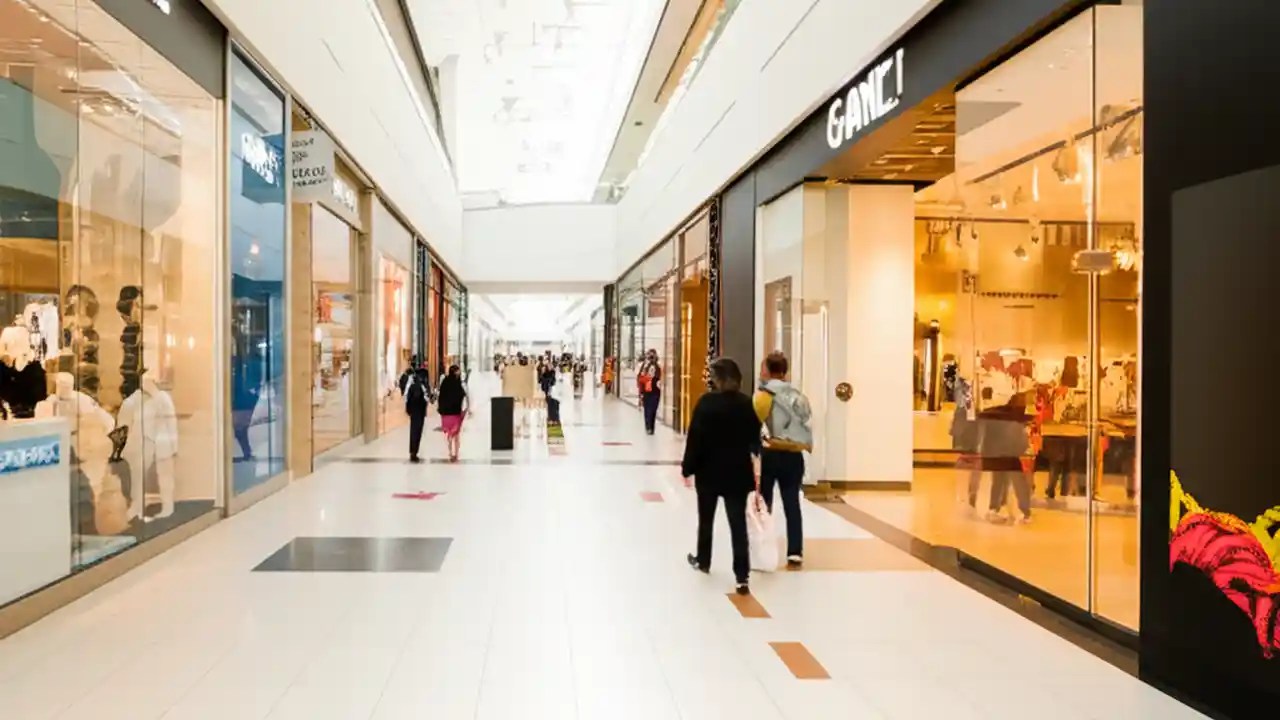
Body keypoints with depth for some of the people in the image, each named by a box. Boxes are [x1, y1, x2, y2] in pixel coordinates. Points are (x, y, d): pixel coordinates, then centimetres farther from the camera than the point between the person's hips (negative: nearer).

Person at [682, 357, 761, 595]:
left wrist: (688, 467, -4)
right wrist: (752, 463, 18)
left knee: (706, 519, 18)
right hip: (738, 471, 2)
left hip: (709, 470, -1)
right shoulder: (747, 404, -2)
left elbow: (695, 437, -11)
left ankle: (703, 561, 35)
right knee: (738, 523, 1)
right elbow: (754, 438, 4)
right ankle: (742, 576, -4)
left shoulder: (706, 403, -11)